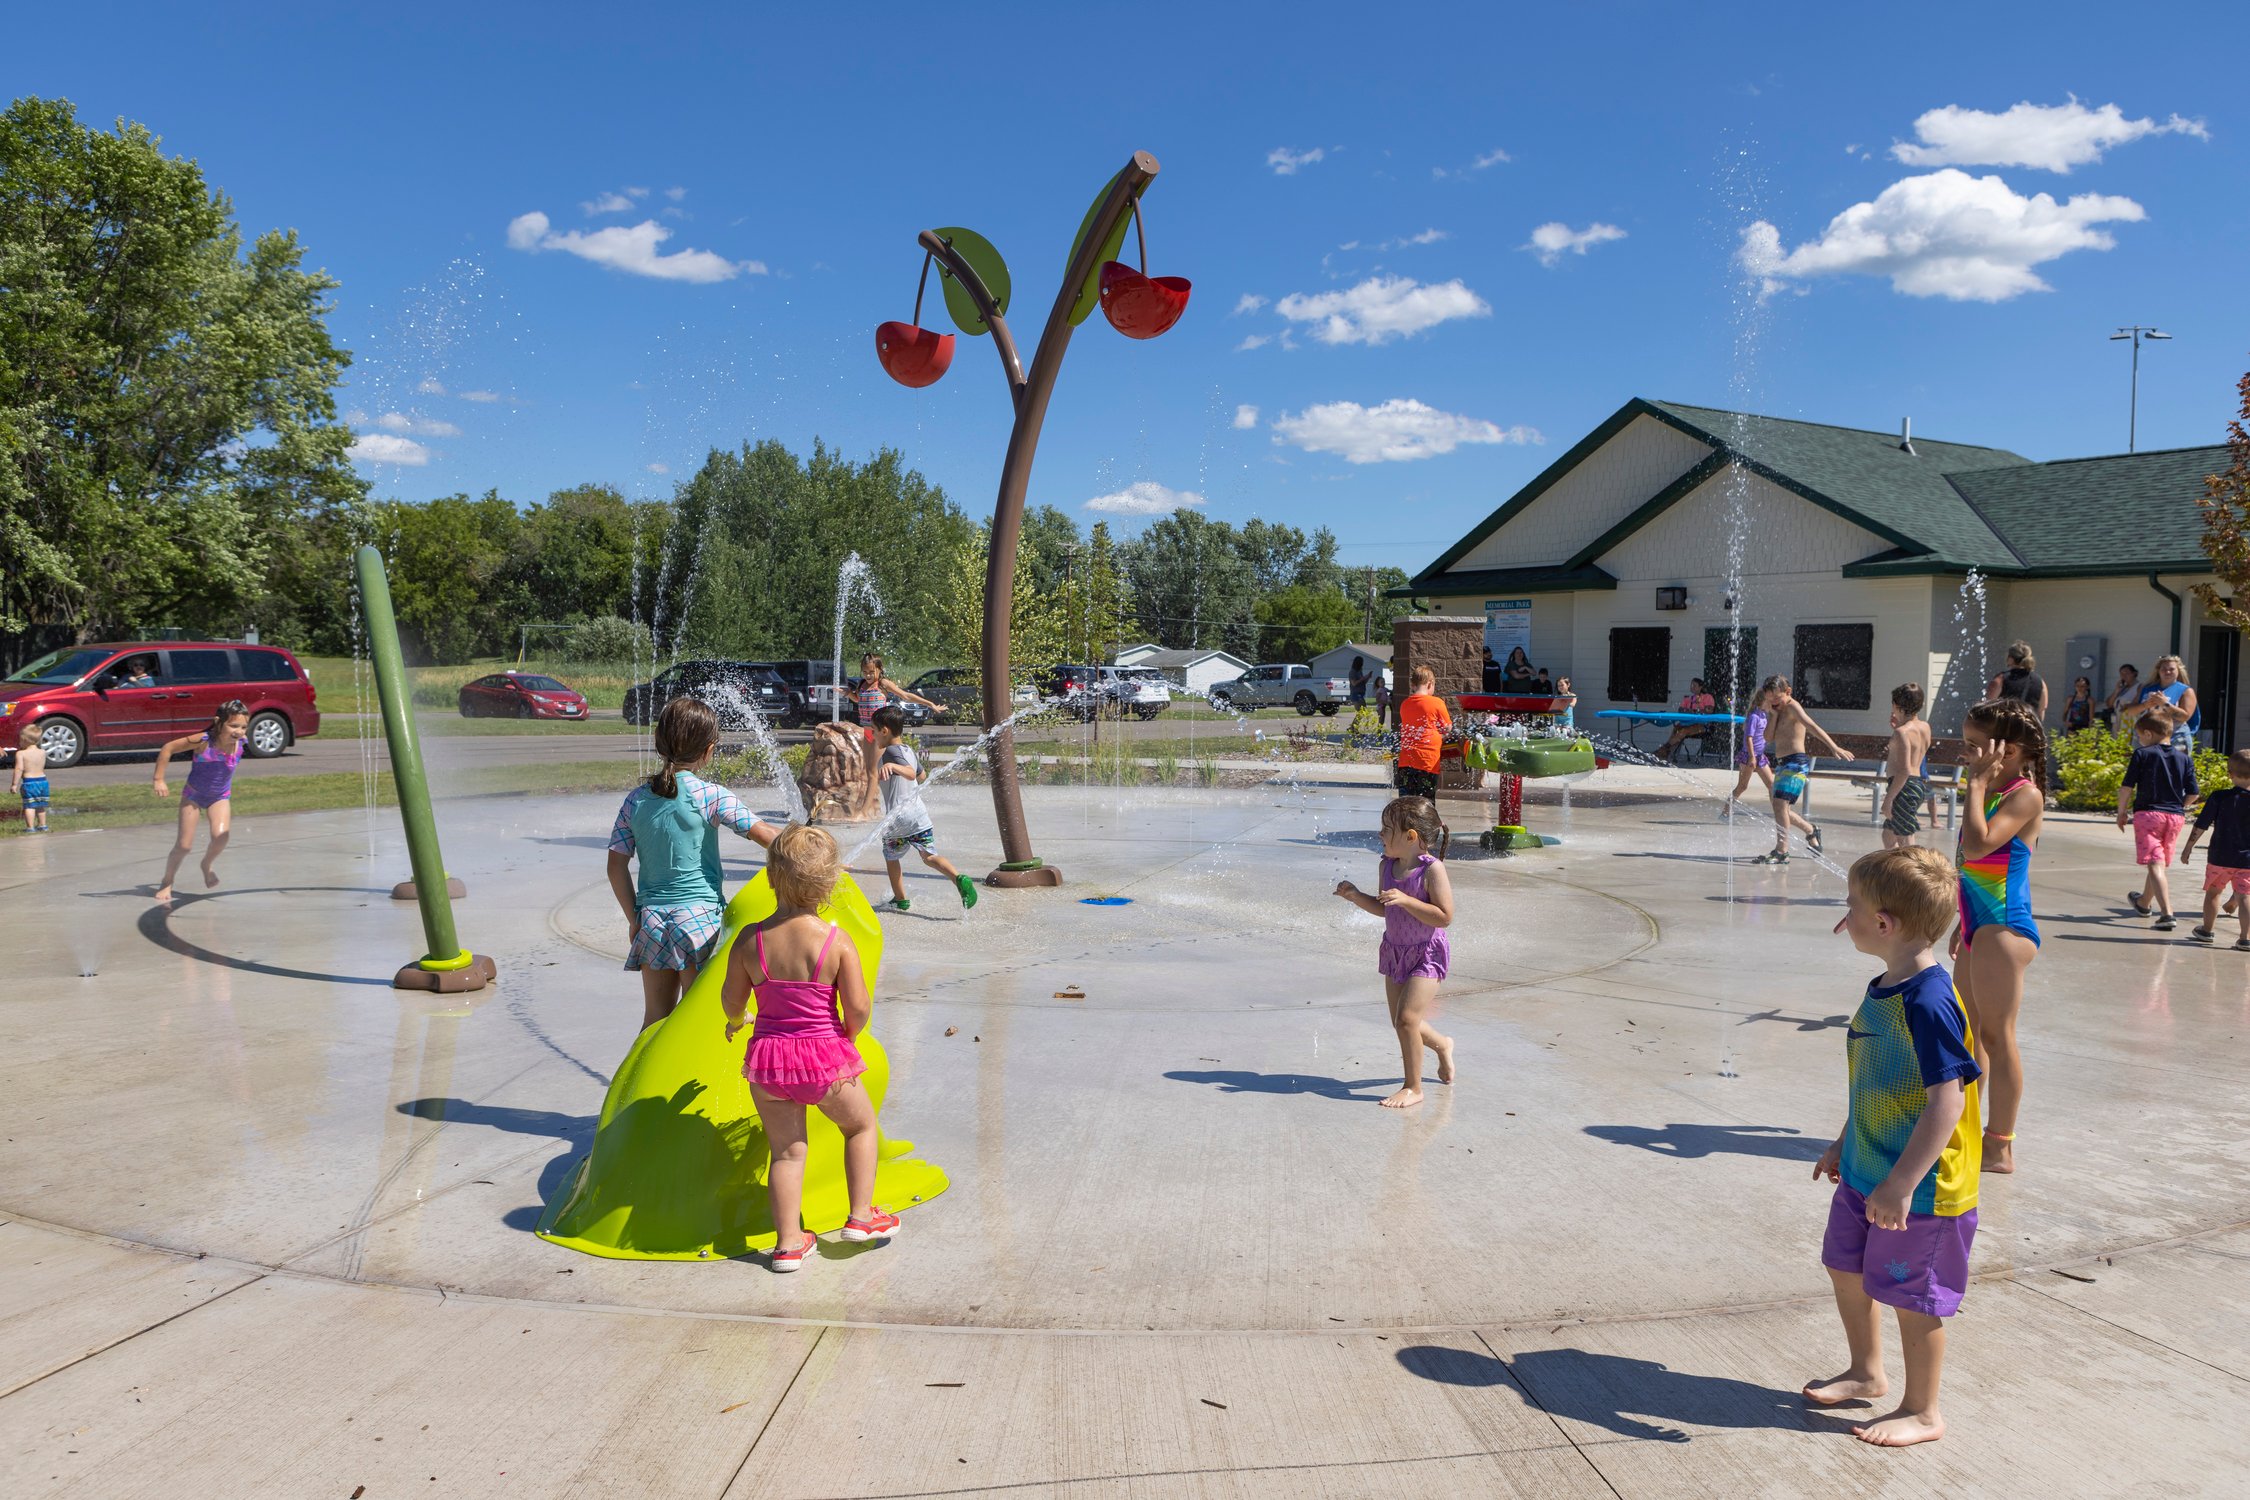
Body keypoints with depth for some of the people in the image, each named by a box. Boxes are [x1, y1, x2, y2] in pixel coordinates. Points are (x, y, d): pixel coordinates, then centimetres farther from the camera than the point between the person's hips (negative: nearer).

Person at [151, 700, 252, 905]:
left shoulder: (239, 745, -16)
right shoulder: (203, 741, -27)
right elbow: (168, 748, -16)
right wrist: (159, 780, -16)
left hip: (220, 797, 2)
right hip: (193, 795, -2)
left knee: (220, 835, -24)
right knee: (184, 845, 0)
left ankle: (208, 864, 8)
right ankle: (166, 883, 26)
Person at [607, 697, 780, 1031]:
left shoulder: (636, 799, 3)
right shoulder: (710, 796, -10)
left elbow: (617, 867, 5)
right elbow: (767, 836, -13)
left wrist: (633, 918, 13)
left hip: (652, 918, 4)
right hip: (701, 917, -4)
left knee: (655, 1020, 14)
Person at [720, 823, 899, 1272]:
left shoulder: (749, 941, -9)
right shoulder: (836, 941, -16)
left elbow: (732, 1000, 2)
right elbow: (858, 1008, -15)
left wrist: (735, 1022, 26)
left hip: (768, 1057, 2)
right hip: (825, 1056, -2)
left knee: (786, 1149, 16)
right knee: (861, 1124, 24)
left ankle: (788, 1242, 19)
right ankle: (861, 1215, 26)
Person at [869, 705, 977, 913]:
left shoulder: (890, 752, -13)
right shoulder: (909, 750, 11)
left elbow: (911, 773, -29)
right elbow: (921, 776, 26)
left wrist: (891, 766, -47)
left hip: (897, 819, -6)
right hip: (919, 814, 6)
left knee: (891, 857, 18)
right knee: (930, 856, 6)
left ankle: (900, 899, 25)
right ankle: (959, 879, -18)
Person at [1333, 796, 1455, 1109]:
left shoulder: (1432, 869, -20)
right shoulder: (1387, 866, -1)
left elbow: (1444, 917, -24)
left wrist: (1405, 899, -31)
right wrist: (1355, 895, -4)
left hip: (1427, 954, -7)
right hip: (1395, 951, 7)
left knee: (1407, 1018, -14)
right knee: (1400, 1023, 15)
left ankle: (1413, 1088, 2)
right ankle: (1441, 1045, 45)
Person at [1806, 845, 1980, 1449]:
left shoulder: (1928, 1003, -27)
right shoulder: (1882, 989, 3)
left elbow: (1946, 1101, -28)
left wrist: (1900, 1184, -28)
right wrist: (1844, 1144, 23)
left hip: (1918, 1187, -9)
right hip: (1866, 1173, 9)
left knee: (1911, 1296, 7)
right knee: (1846, 1268, 21)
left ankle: (1922, 1411, 26)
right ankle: (1866, 1372, 42)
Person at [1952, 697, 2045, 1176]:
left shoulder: (2024, 795, -14)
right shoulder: (1992, 792, 14)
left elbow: (1977, 846, -29)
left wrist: (1976, 784, -21)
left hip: (2004, 929, -10)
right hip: (1980, 926, 10)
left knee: (1996, 1035, -4)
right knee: (1966, 1033, 17)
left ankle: (2000, 1146, 5)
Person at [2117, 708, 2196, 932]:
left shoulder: (2142, 754, -5)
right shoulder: (2184, 758, 7)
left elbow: (2126, 787, -8)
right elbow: (2192, 792, 4)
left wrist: (2122, 812, 5)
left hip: (2147, 814, -5)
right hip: (2175, 816, 5)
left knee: (2155, 864, -10)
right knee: (2160, 862, 20)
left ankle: (2167, 913, -26)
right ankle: (2144, 902, 43)